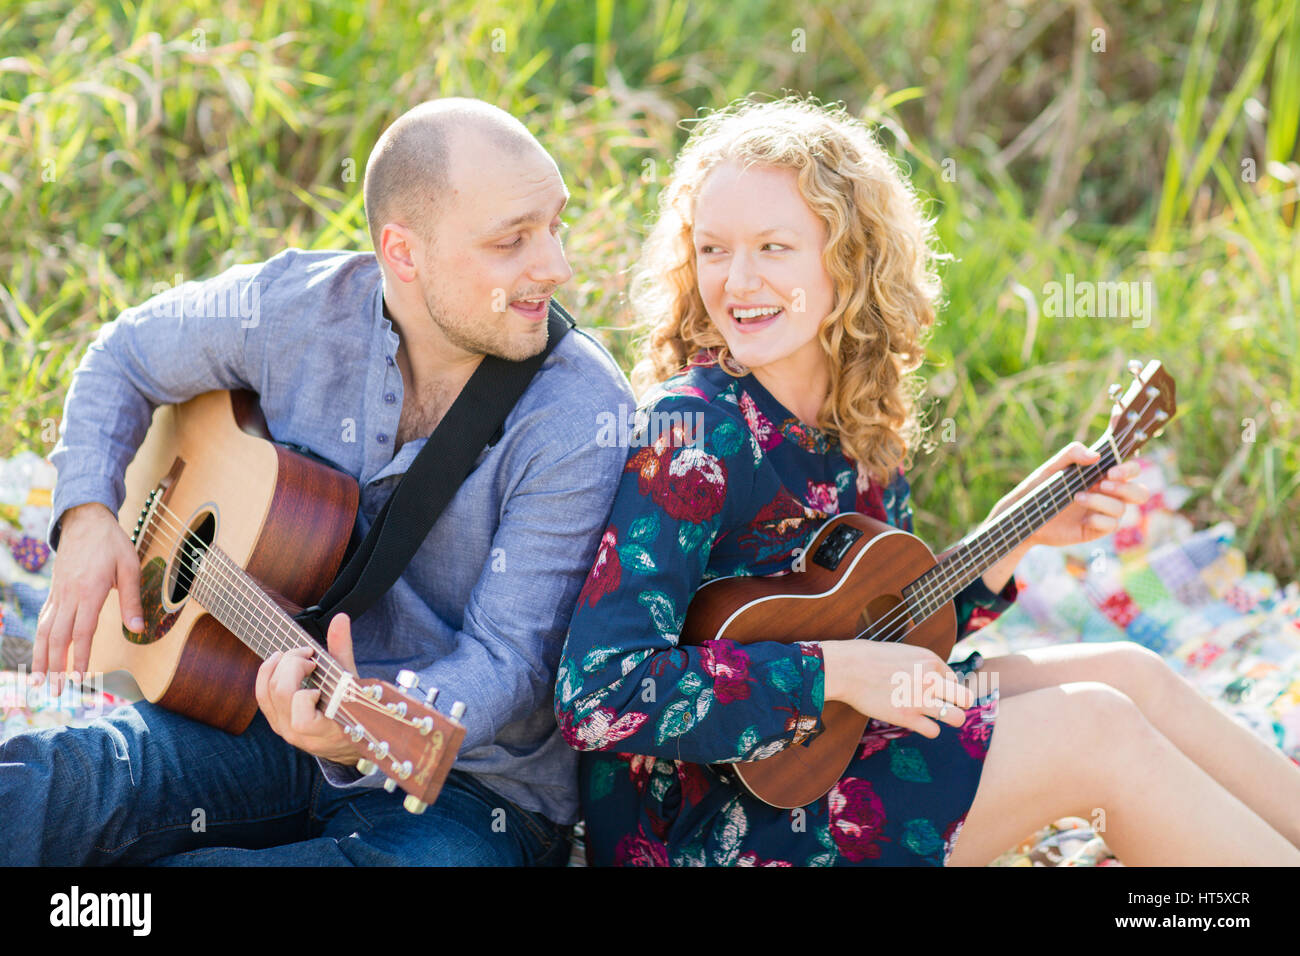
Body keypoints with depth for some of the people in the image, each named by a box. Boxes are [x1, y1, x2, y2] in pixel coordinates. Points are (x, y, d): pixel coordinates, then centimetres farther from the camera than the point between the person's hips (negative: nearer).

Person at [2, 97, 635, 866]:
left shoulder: (584, 422, -19)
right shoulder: (298, 307, -5)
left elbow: (508, 662, -21)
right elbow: (126, 356, 15)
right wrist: (88, 515, -2)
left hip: (469, 782, -2)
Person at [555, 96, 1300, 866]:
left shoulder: (864, 427, 2)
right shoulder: (690, 433, -20)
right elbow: (598, 696, -28)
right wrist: (837, 671, -24)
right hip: (700, 823, -8)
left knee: (1126, 674, 1)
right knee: (1098, 728, -11)